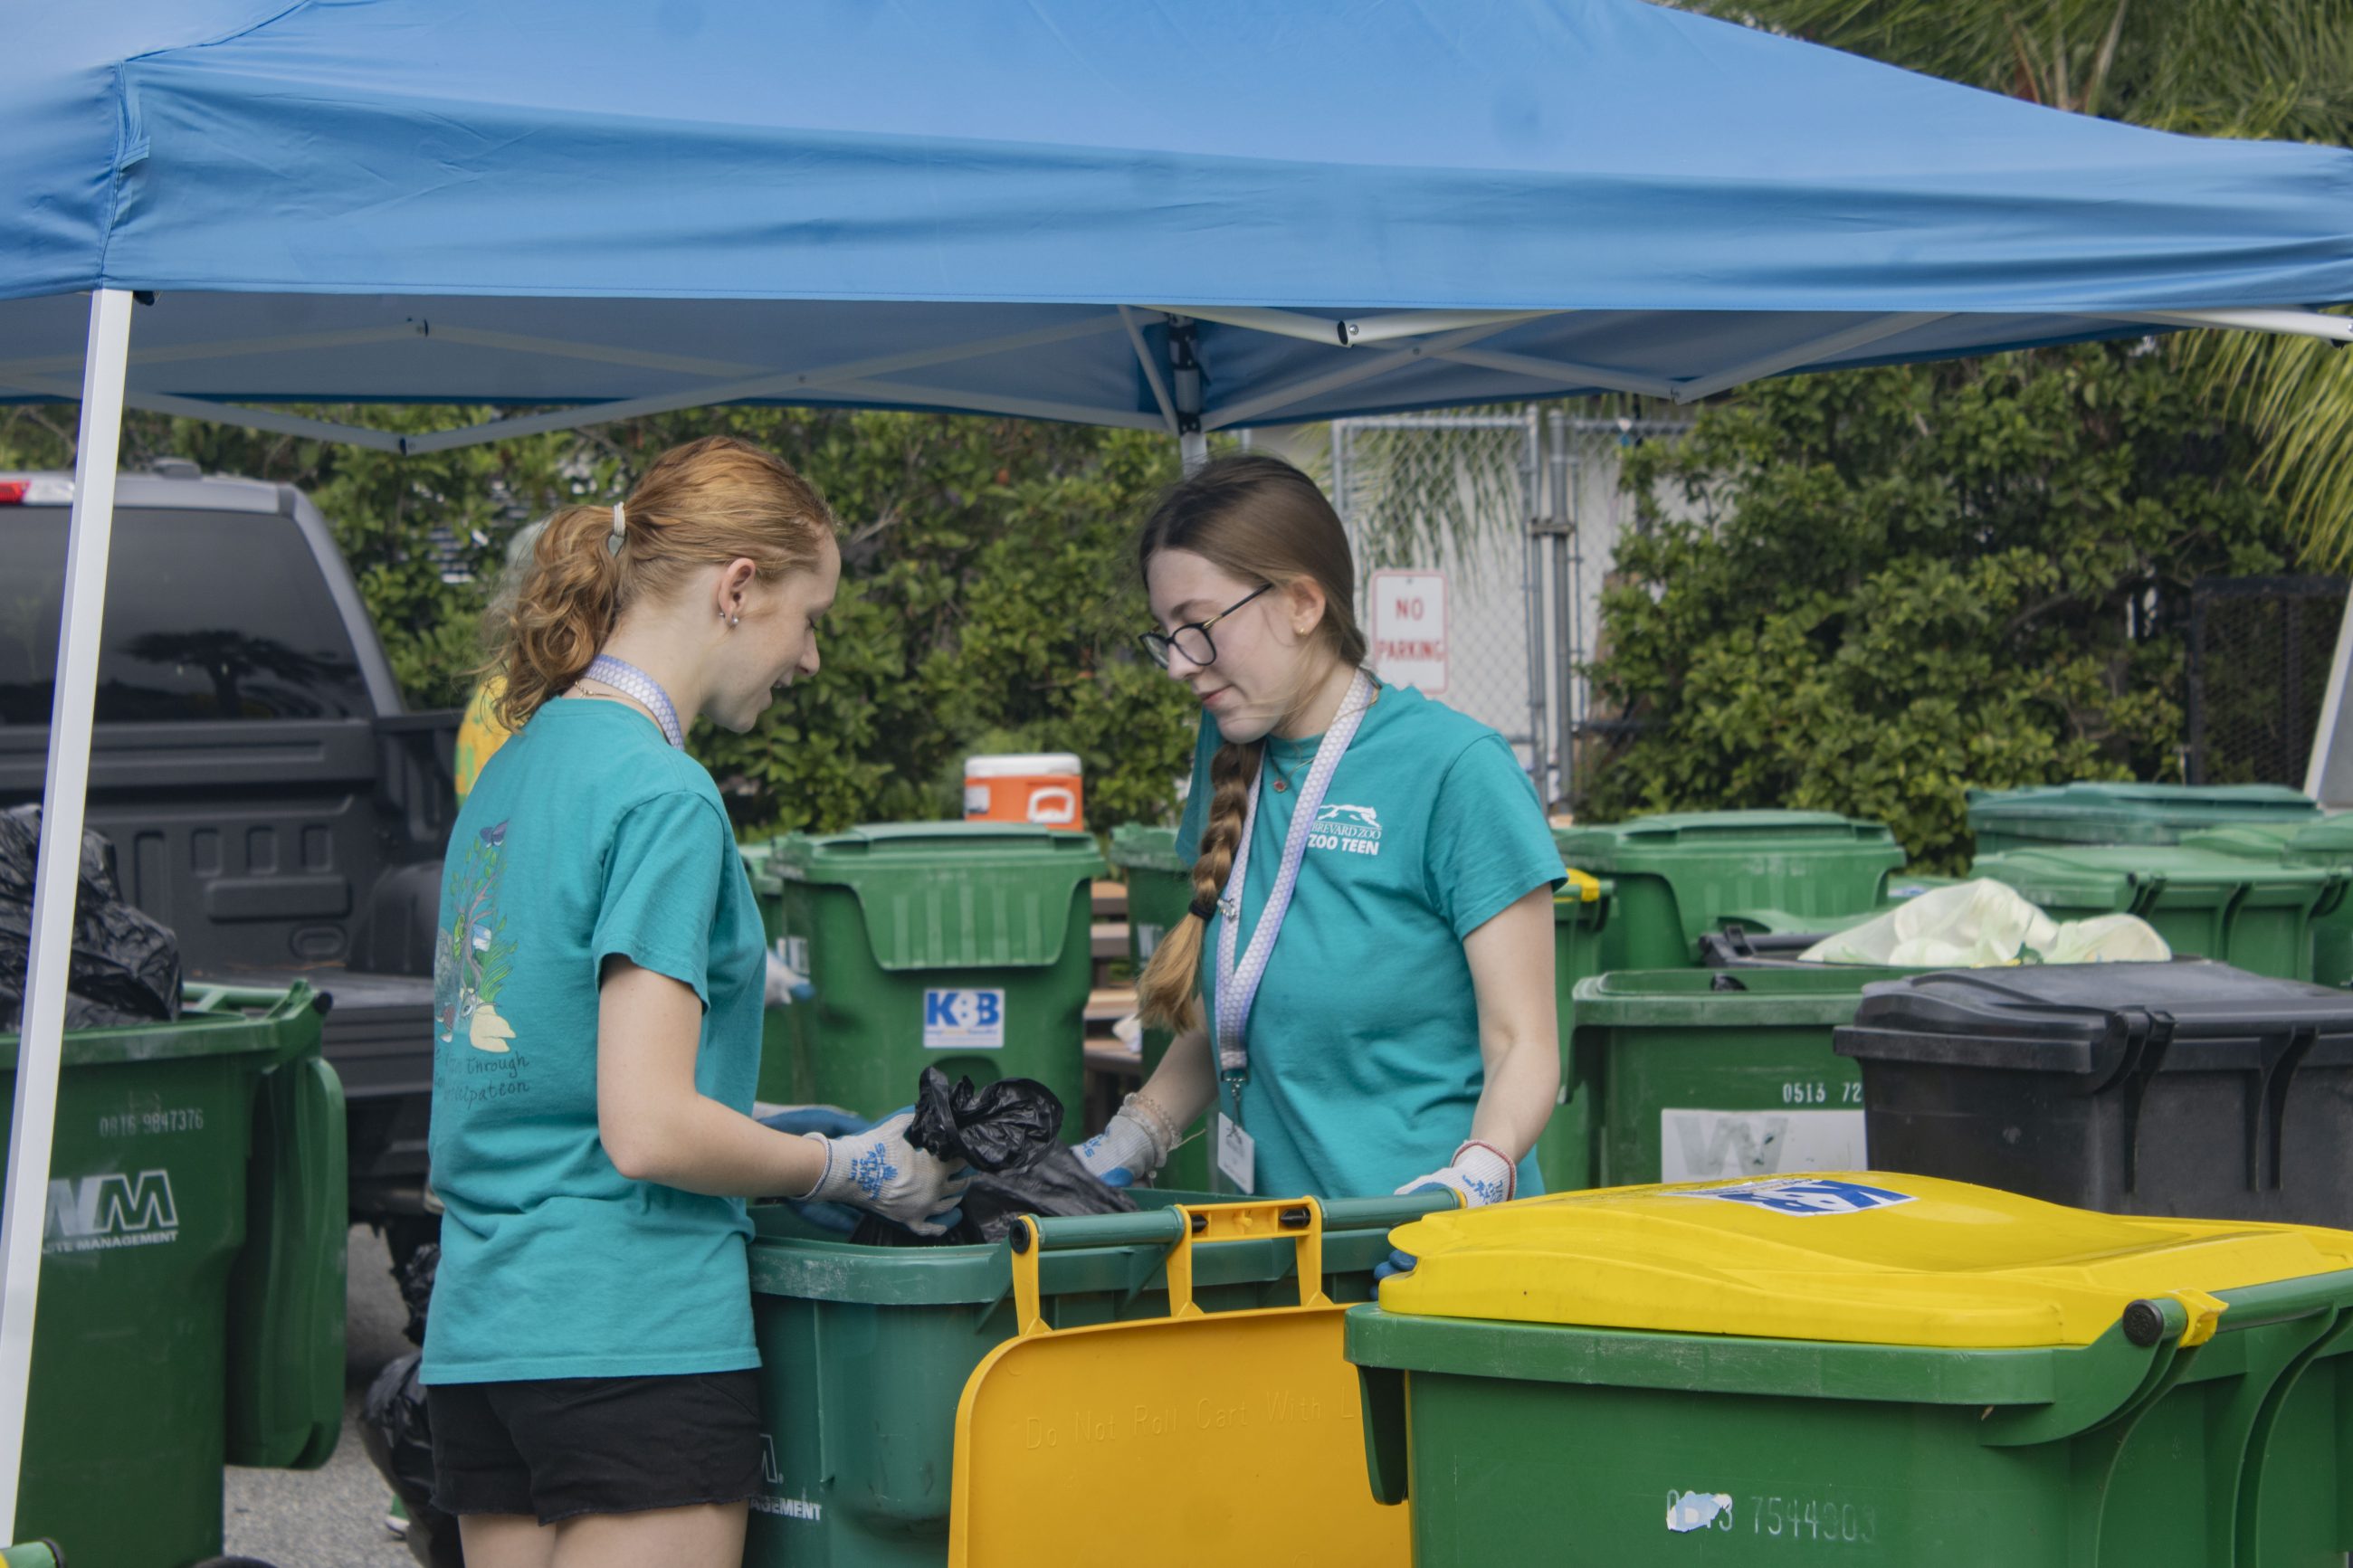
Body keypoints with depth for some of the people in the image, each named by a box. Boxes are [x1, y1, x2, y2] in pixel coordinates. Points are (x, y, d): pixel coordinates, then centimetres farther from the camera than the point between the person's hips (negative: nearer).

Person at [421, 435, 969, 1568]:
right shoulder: (664, 798, -13)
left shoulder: (515, 765, 14)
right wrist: (856, 1169, -5)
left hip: (479, 1331, 9)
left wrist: (796, 1134, 19)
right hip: (634, 1340, -9)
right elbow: (649, 1129, -19)